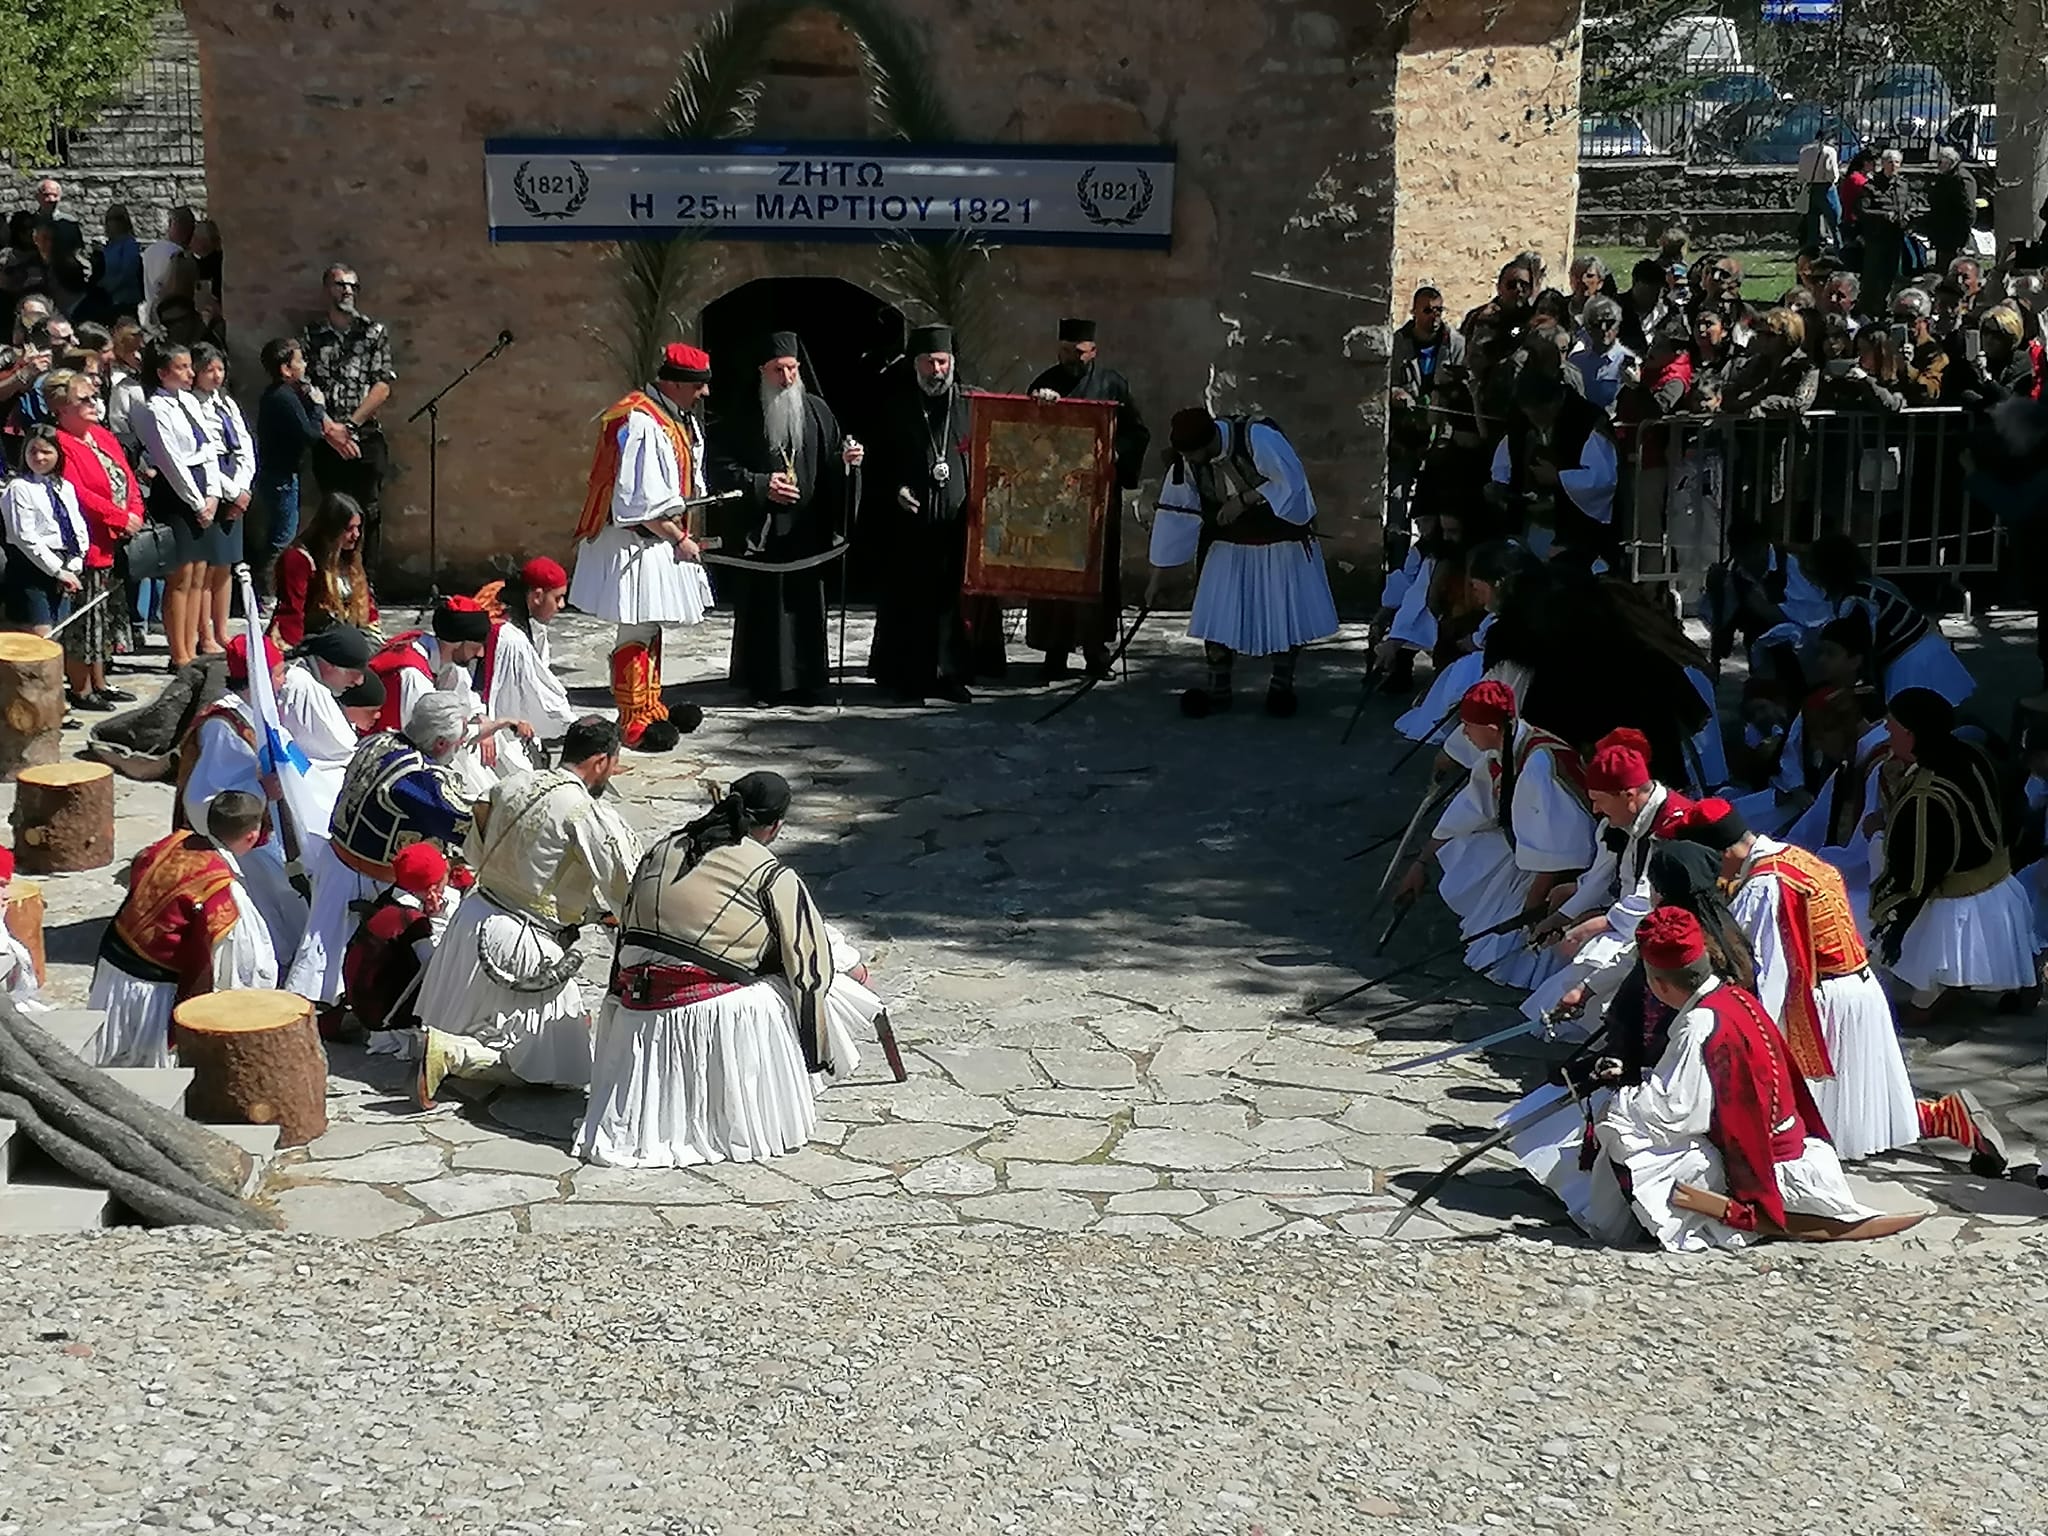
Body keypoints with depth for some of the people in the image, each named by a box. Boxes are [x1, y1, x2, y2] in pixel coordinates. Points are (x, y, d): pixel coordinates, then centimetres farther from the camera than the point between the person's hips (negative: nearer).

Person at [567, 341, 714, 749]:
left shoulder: (682, 420, 11)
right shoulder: (639, 422, -21)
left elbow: (685, 483, 20)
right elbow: (640, 499, -24)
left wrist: (681, 536, 6)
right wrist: (679, 539, -16)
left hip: (659, 540, 10)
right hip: (632, 543, -10)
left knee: (651, 625, 18)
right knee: (638, 630, -6)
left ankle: (651, 709, 28)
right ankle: (635, 721, 0)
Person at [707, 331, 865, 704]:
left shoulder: (816, 410, 9)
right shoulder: (743, 417, 0)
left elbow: (831, 459, 15)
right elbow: (721, 468, -2)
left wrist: (846, 459, -7)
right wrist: (761, 484, -14)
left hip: (808, 527, 2)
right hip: (760, 528, -2)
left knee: (806, 604, 4)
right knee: (763, 605, -1)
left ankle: (806, 682, 11)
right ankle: (764, 683, 6)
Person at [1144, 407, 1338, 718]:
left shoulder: (1258, 438, -31)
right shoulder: (1185, 461, -16)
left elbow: (1291, 485, -23)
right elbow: (1176, 516, -9)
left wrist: (1244, 499, -28)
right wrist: (1157, 577, -7)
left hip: (1280, 541, -3)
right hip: (1230, 543, 3)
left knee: (1285, 614, 4)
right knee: (1217, 614, -1)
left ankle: (1281, 687, 21)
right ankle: (1217, 689, 13)